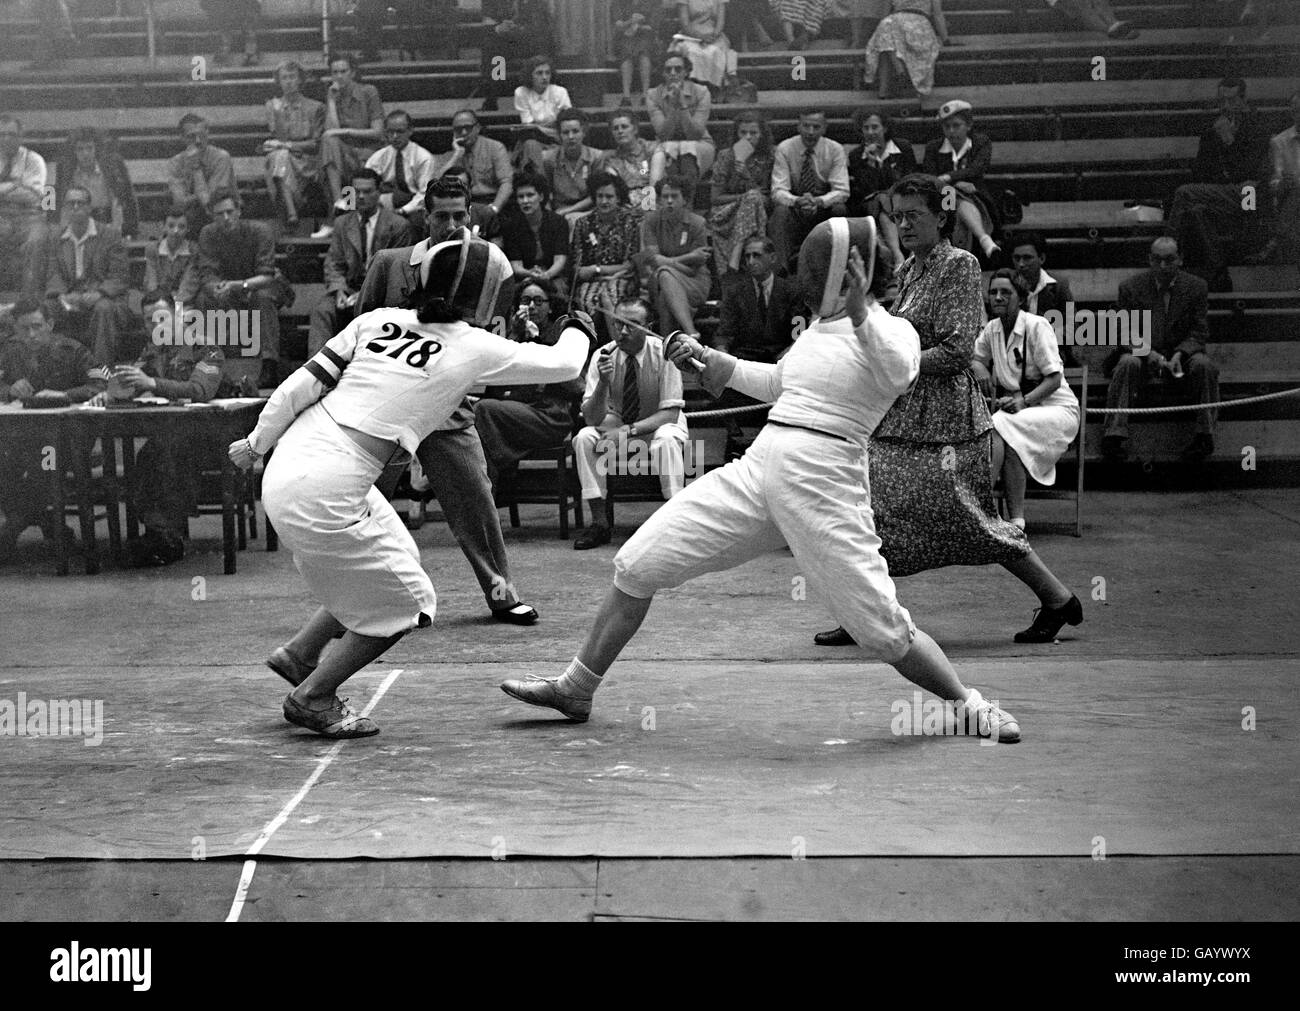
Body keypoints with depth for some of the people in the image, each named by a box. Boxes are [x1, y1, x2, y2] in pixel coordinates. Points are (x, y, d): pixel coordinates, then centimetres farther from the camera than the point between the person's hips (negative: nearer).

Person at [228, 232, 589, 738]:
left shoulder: (378, 320, 7)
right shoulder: (473, 347, -5)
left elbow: (302, 384, 4)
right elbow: (562, 365, 7)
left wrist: (256, 443, 15)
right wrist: (578, 329, 28)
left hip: (288, 463, 7)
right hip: (324, 493, -7)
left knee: (395, 559, 24)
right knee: (404, 603, 10)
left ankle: (298, 654, 31)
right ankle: (311, 698, 19)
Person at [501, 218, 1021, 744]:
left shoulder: (892, 331, -5)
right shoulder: (820, 327, 16)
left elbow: (897, 374, -29)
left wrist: (858, 313, -42)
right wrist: (706, 358, 25)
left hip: (824, 488, -6)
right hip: (755, 472, 7)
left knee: (883, 631, -9)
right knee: (637, 566, 1)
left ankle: (968, 704, 17)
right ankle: (576, 688, 14)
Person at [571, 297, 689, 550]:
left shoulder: (663, 352, -19)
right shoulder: (604, 356, -13)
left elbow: (670, 413, -21)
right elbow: (593, 418, -18)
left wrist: (629, 430, -33)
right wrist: (603, 382, -37)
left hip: (658, 424, -3)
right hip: (617, 423, 3)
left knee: (667, 440, -36)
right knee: (584, 438, -25)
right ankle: (599, 523, -19)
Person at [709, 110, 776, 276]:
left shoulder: (769, 159, 6)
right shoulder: (726, 156, 5)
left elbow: (770, 201, -3)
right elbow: (715, 198, 2)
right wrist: (746, 196, -11)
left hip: (760, 216, 1)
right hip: (726, 216, -1)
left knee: (753, 198, -31)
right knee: (752, 198, -31)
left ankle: (734, 260, -47)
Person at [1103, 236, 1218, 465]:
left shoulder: (1196, 287, 5)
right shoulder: (1131, 288, 3)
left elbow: (1199, 333, 1)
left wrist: (1179, 354, -20)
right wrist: (1149, 353, -21)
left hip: (1181, 358, 1)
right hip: (1144, 358, -1)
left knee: (1203, 364, -31)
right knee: (1128, 363, -34)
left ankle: (1204, 436, -31)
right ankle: (1114, 435, -43)